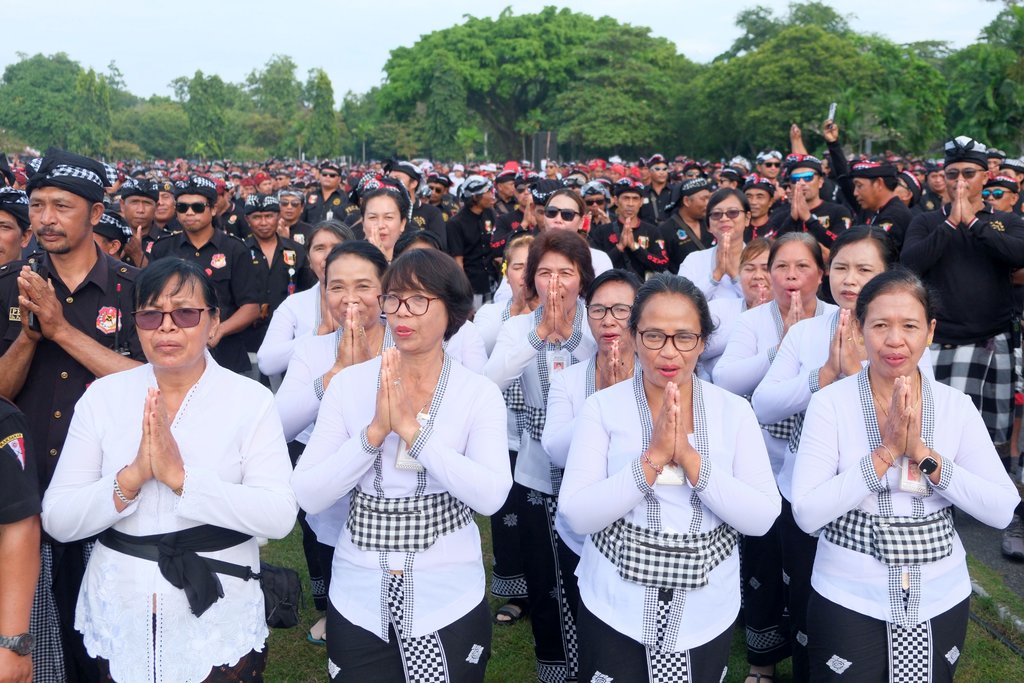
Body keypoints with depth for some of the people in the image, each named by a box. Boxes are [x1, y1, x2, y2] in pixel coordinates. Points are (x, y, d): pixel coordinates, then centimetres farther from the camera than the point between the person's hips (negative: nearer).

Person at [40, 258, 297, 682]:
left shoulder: (250, 400, -8)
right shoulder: (103, 396, -1)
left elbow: (280, 516, -18)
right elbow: (57, 520, -6)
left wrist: (180, 476, -26)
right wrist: (132, 477, -22)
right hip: (119, 621, 2)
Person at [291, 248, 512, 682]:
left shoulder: (479, 394, -7)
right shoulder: (349, 384, -3)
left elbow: (491, 496, -20)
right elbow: (308, 497, -9)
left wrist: (412, 429, -24)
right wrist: (374, 431, -21)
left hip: (449, 604, -1)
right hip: (358, 602, 1)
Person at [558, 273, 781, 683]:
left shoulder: (734, 411, -2)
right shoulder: (602, 408, -7)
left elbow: (762, 518, -9)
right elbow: (576, 514, -14)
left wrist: (690, 457, -20)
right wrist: (652, 457, -22)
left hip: (707, 617, 2)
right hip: (615, 613, -1)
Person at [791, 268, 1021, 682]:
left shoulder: (957, 406, -4)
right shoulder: (830, 403, -12)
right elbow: (807, 514, -18)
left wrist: (923, 453, -20)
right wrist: (886, 452, -23)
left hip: (942, 599, 3)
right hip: (847, 601, -2)